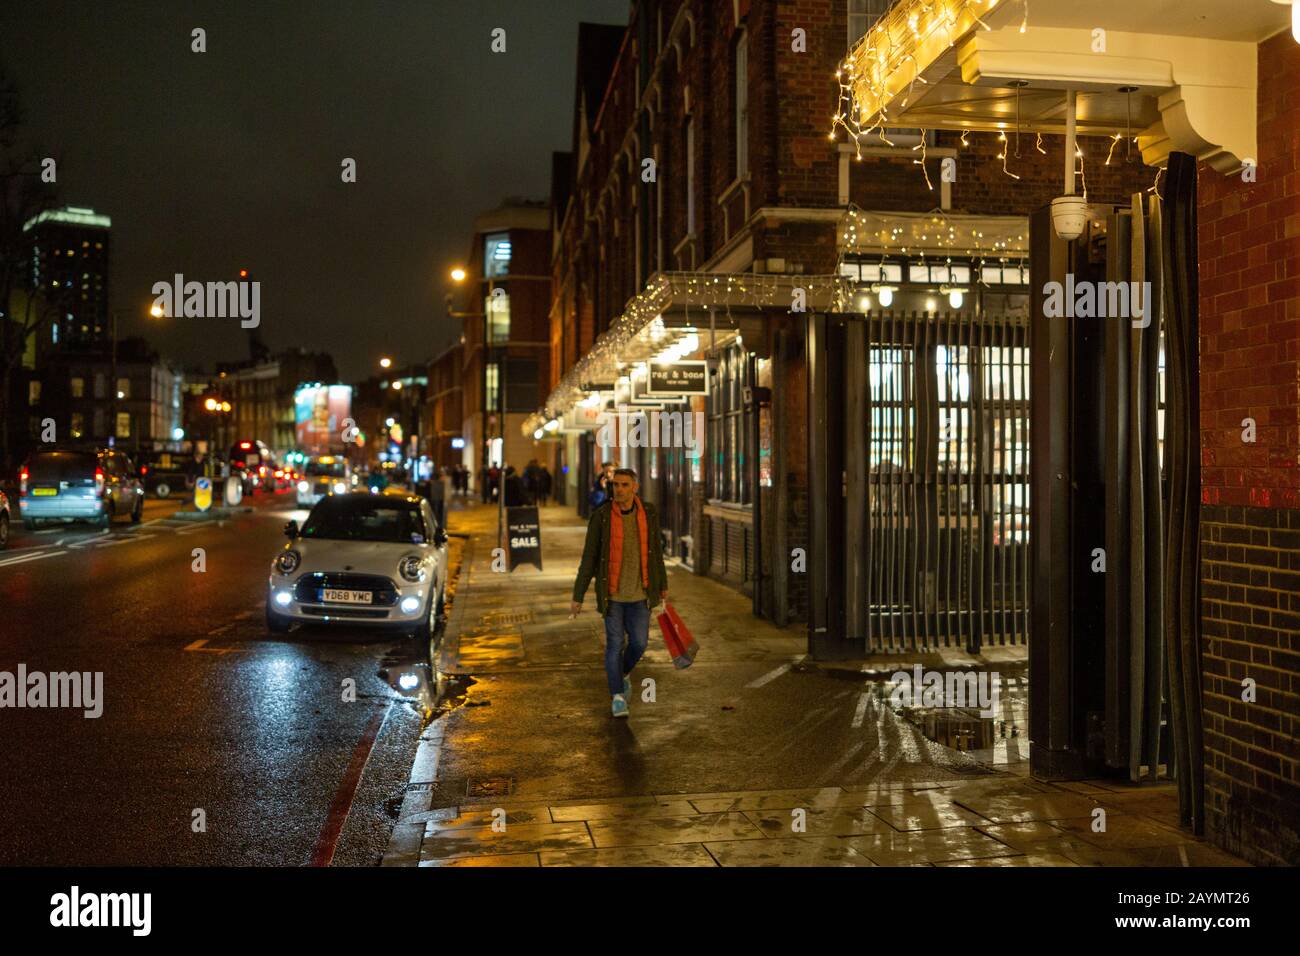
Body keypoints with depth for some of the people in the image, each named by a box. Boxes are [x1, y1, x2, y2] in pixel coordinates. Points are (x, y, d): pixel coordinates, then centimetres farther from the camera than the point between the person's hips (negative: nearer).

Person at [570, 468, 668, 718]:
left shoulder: (649, 513, -6)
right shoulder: (601, 516, -13)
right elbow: (589, 558, -10)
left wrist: (662, 585, 15)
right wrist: (577, 597, -9)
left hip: (639, 592, 2)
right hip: (612, 592, -2)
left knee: (639, 643, 2)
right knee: (615, 644, -2)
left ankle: (623, 672, 34)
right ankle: (617, 697, 12)